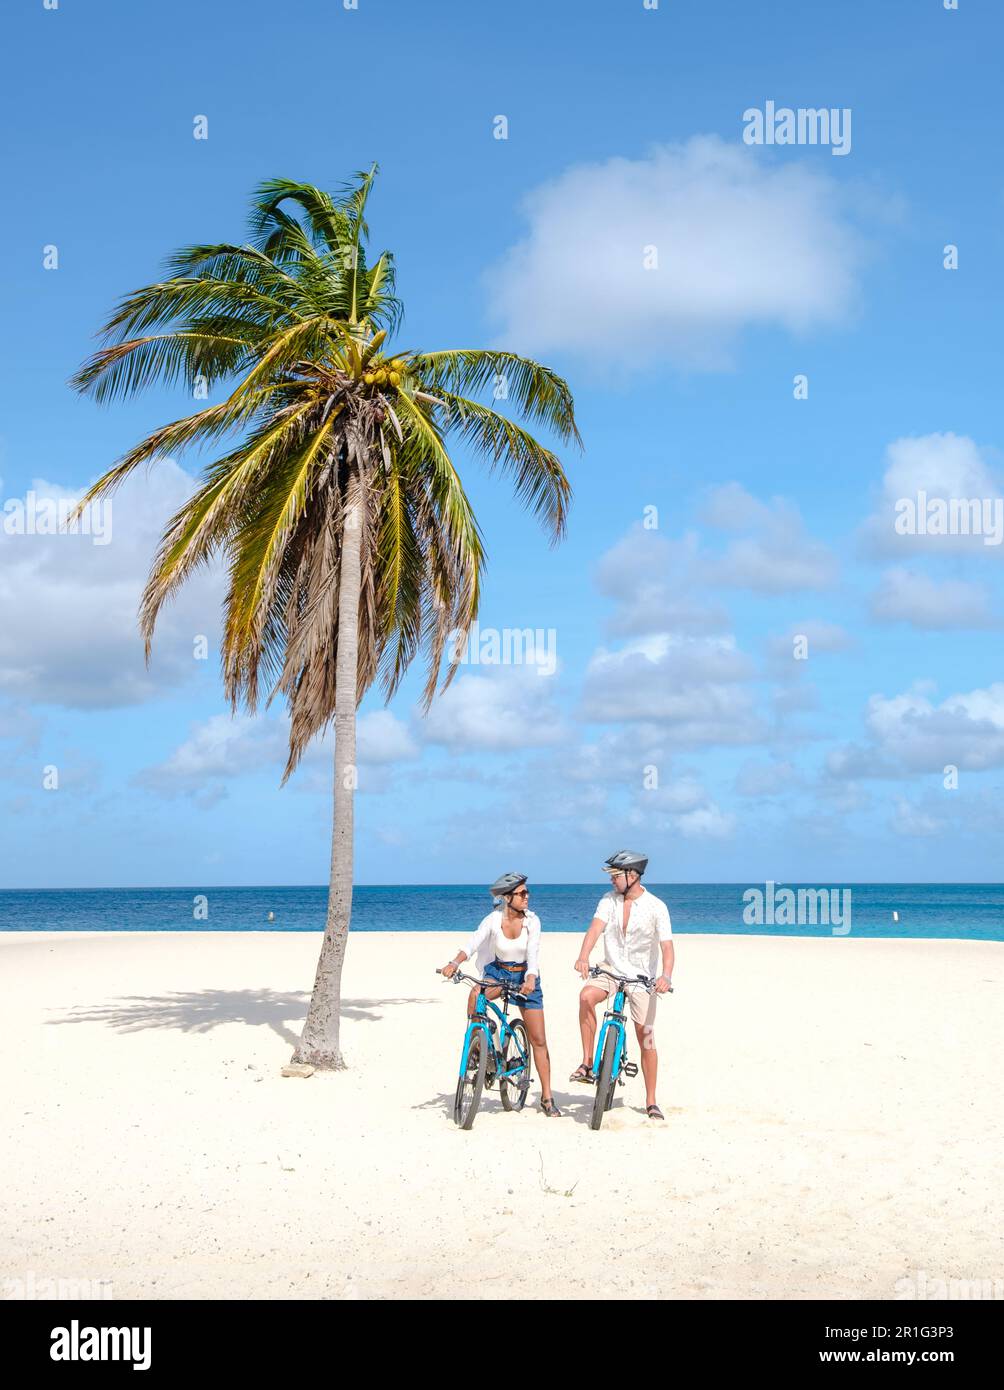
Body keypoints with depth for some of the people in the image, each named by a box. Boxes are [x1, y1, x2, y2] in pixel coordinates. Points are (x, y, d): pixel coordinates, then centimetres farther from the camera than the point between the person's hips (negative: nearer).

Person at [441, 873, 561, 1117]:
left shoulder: (532, 921, -14)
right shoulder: (494, 920, -14)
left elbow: (532, 955, -22)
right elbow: (472, 944, -24)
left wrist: (530, 980, -41)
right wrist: (454, 963, -43)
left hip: (525, 976, 0)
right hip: (498, 972, 0)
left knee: (538, 1040, -3)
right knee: (475, 995, -35)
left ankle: (547, 1097, 7)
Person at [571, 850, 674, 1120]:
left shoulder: (656, 907, -11)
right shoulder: (609, 900, -2)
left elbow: (667, 947, -18)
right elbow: (595, 928, -16)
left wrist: (666, 977, -37)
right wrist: (583, 958, -35)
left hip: (641, 977, -2)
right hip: (611, 969, 2)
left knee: (646, 1039, 1)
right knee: (586, 995, -30)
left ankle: (651, 1102, 14)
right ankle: (587, 1065, -21)